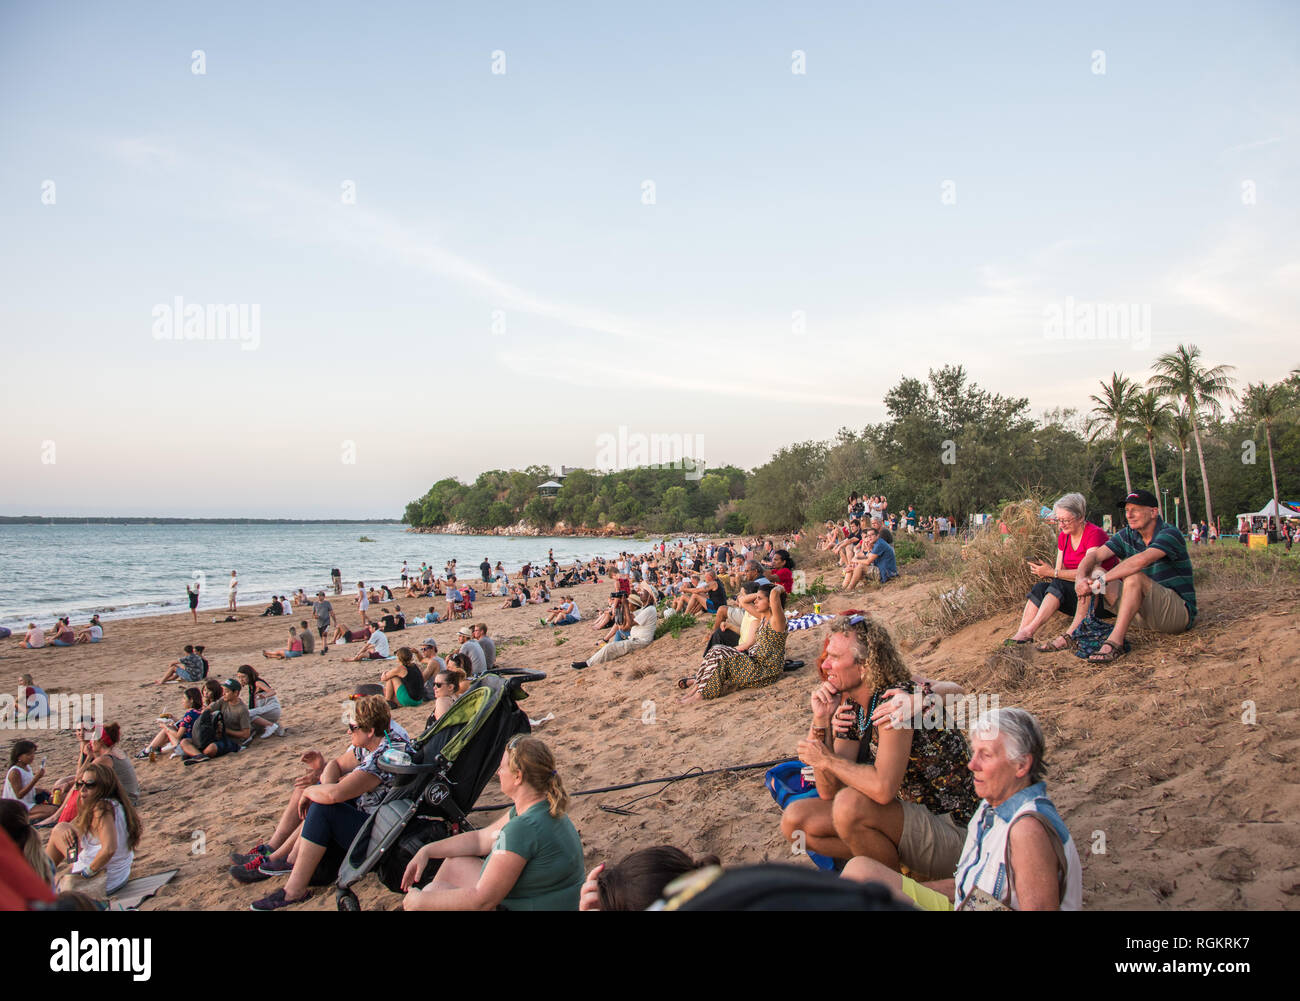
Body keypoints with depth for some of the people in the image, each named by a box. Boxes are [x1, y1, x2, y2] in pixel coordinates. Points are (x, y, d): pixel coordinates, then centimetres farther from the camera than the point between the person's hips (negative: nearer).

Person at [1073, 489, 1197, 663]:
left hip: (1180, 612, -7)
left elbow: (1141, 561, -33)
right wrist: (1080, 578, -27)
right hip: (1146, 614, 7)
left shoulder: (1170, 534, -15)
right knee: (1093, 575, -5)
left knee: (1134, 577, -33)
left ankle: (1115, 642, -37)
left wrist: (1101, 580, -36)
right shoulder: (1127, 536, 5)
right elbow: (1094, 556, -5)